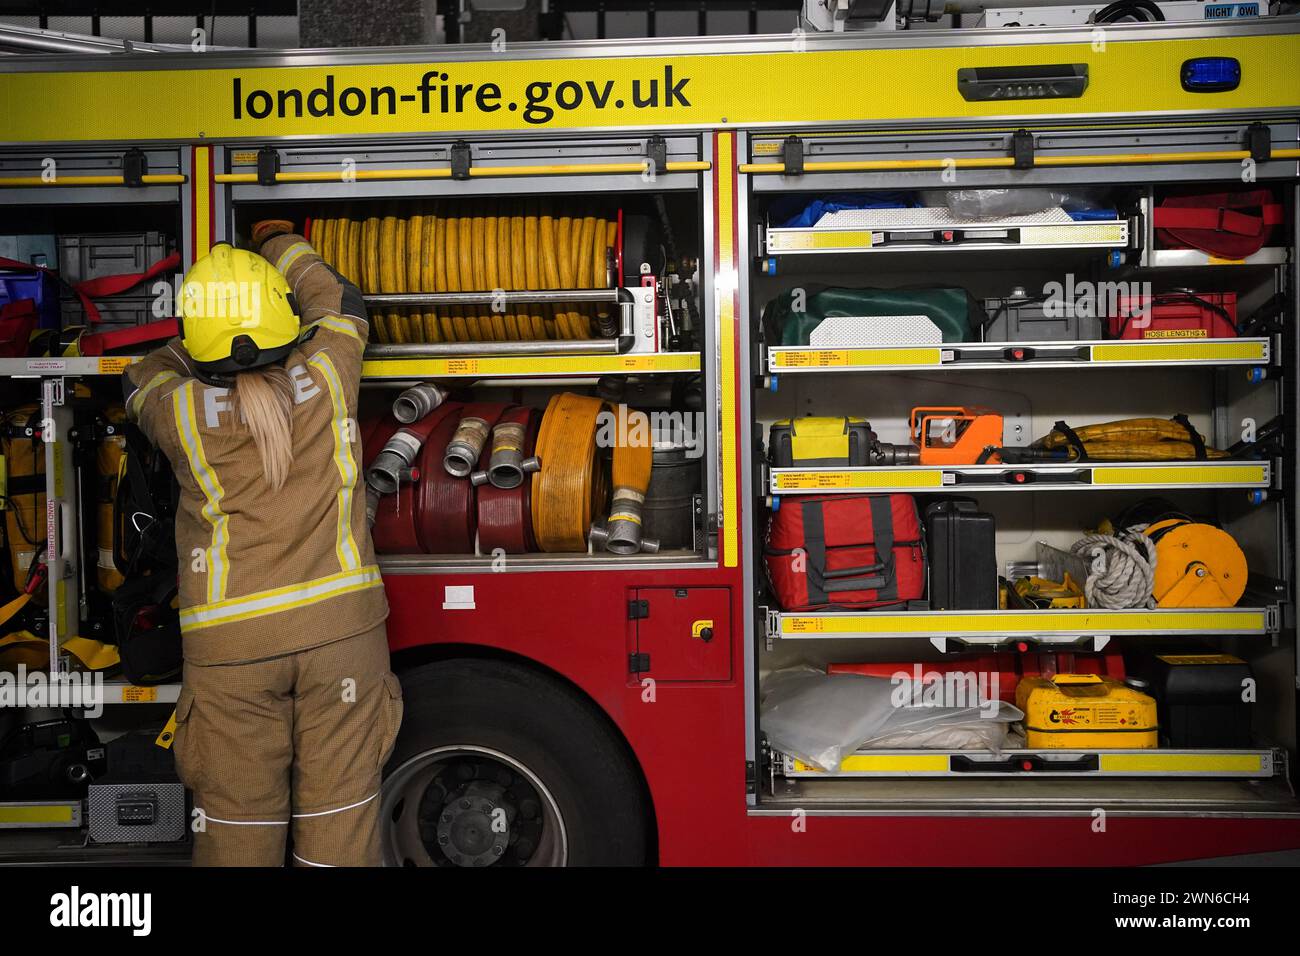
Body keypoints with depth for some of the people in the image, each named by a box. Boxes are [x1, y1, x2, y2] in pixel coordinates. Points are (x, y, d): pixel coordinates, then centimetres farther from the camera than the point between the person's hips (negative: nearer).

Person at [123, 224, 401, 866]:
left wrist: (207, 341, 33)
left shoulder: (180, 411, -2)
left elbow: (144, 379, 23)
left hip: (230, 643, 0)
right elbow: (340, 303, 20)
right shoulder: (325, 380, -1)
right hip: (339, 623, 1)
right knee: (338, 823, 7)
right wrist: (280, 242, 35)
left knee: (238, 824, 10)